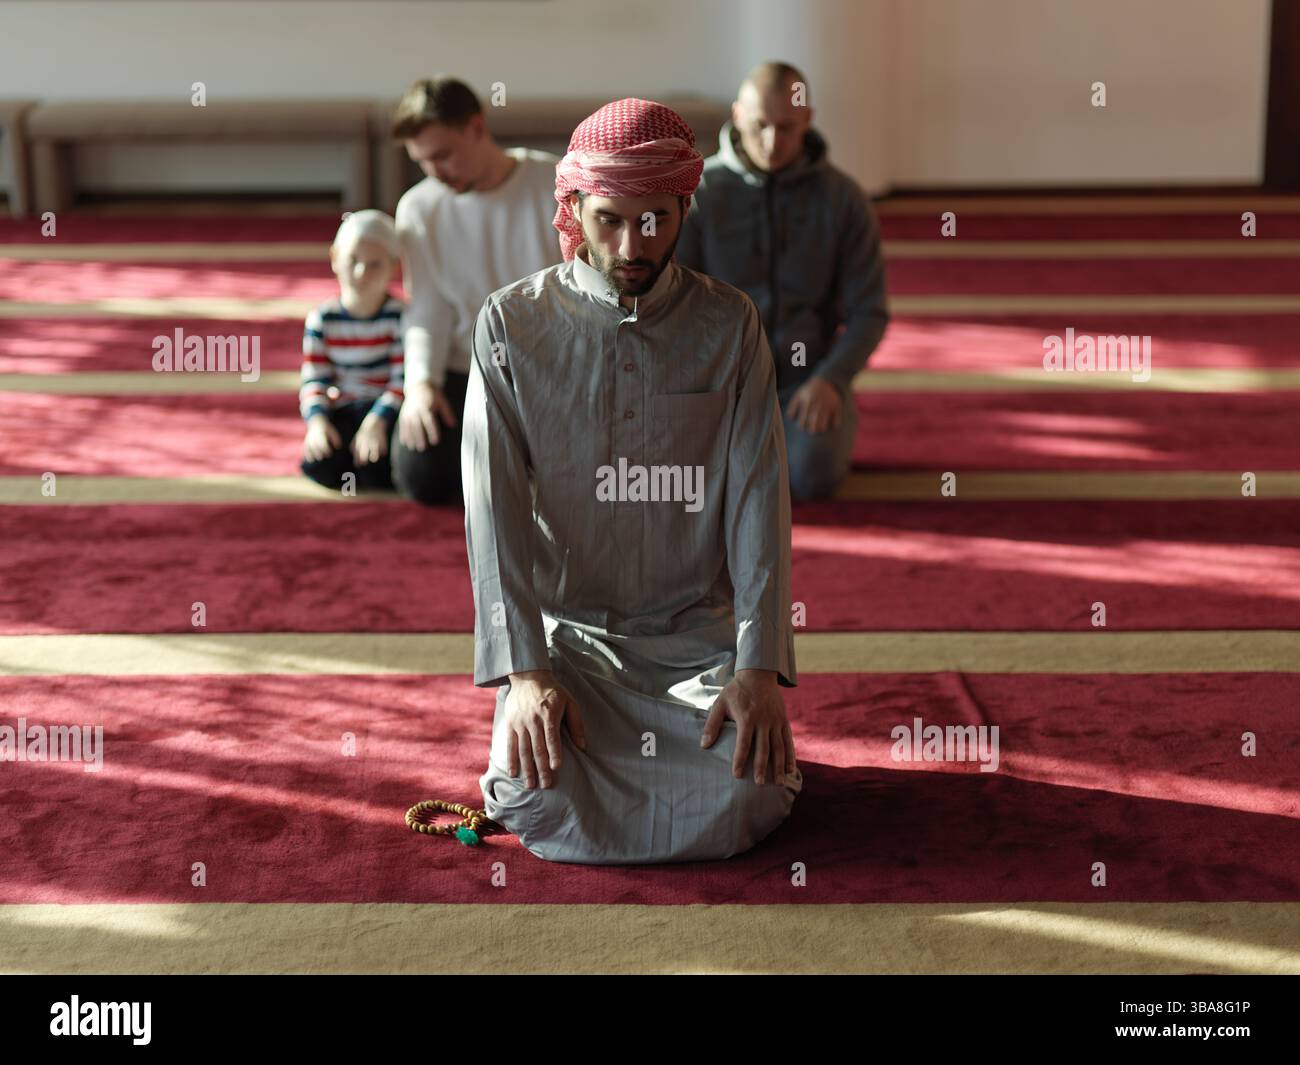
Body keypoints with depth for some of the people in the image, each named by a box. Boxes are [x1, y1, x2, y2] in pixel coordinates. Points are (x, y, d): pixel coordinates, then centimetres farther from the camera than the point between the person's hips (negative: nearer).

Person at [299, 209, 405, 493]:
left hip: (386, 409, -3)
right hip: (343, 413, 3)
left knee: (374, 468, -29)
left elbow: (404, 381, -14)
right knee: (317, 464, -24)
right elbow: (314, 380, -2)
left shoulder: (399, 316, -9)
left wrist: (377, 422, -28)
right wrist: (317, 420, -21)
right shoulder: (322, 319, 0)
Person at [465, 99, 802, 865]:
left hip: (697, 631, 1)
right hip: (567, 628, 0)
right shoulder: (513, 325, -3)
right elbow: (494, 508, -8)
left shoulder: (730, 326, 0)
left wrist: (758, 667, -16)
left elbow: (758, 501, -4)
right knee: (542, 803, -25)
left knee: (740, 807, -22)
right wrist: (525, 672, -18)